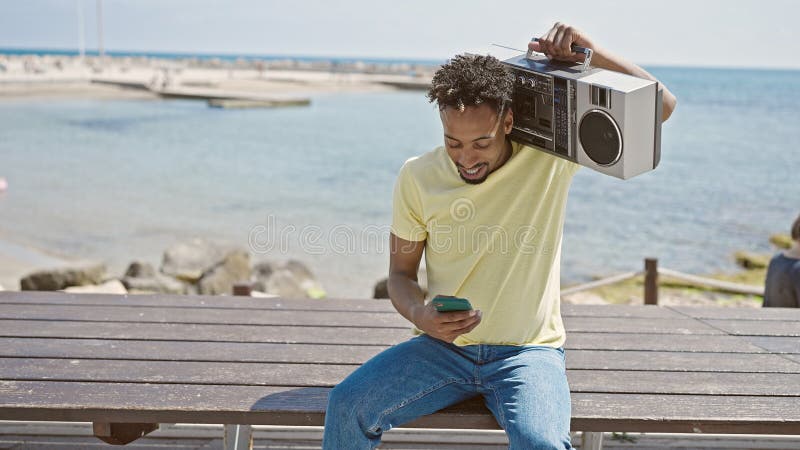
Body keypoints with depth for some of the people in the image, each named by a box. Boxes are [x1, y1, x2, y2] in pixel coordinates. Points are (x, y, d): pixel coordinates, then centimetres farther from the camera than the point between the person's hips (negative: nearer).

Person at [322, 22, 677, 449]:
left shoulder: (552, 154, -7)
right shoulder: (417, 176, -3)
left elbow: (660, 104, -7)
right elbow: (400, 273, 6)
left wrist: (589, 52, -20)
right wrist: (420, 315, -17)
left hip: (528, 352, -2)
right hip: (444, 346, 2)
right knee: (347, 404, -21)